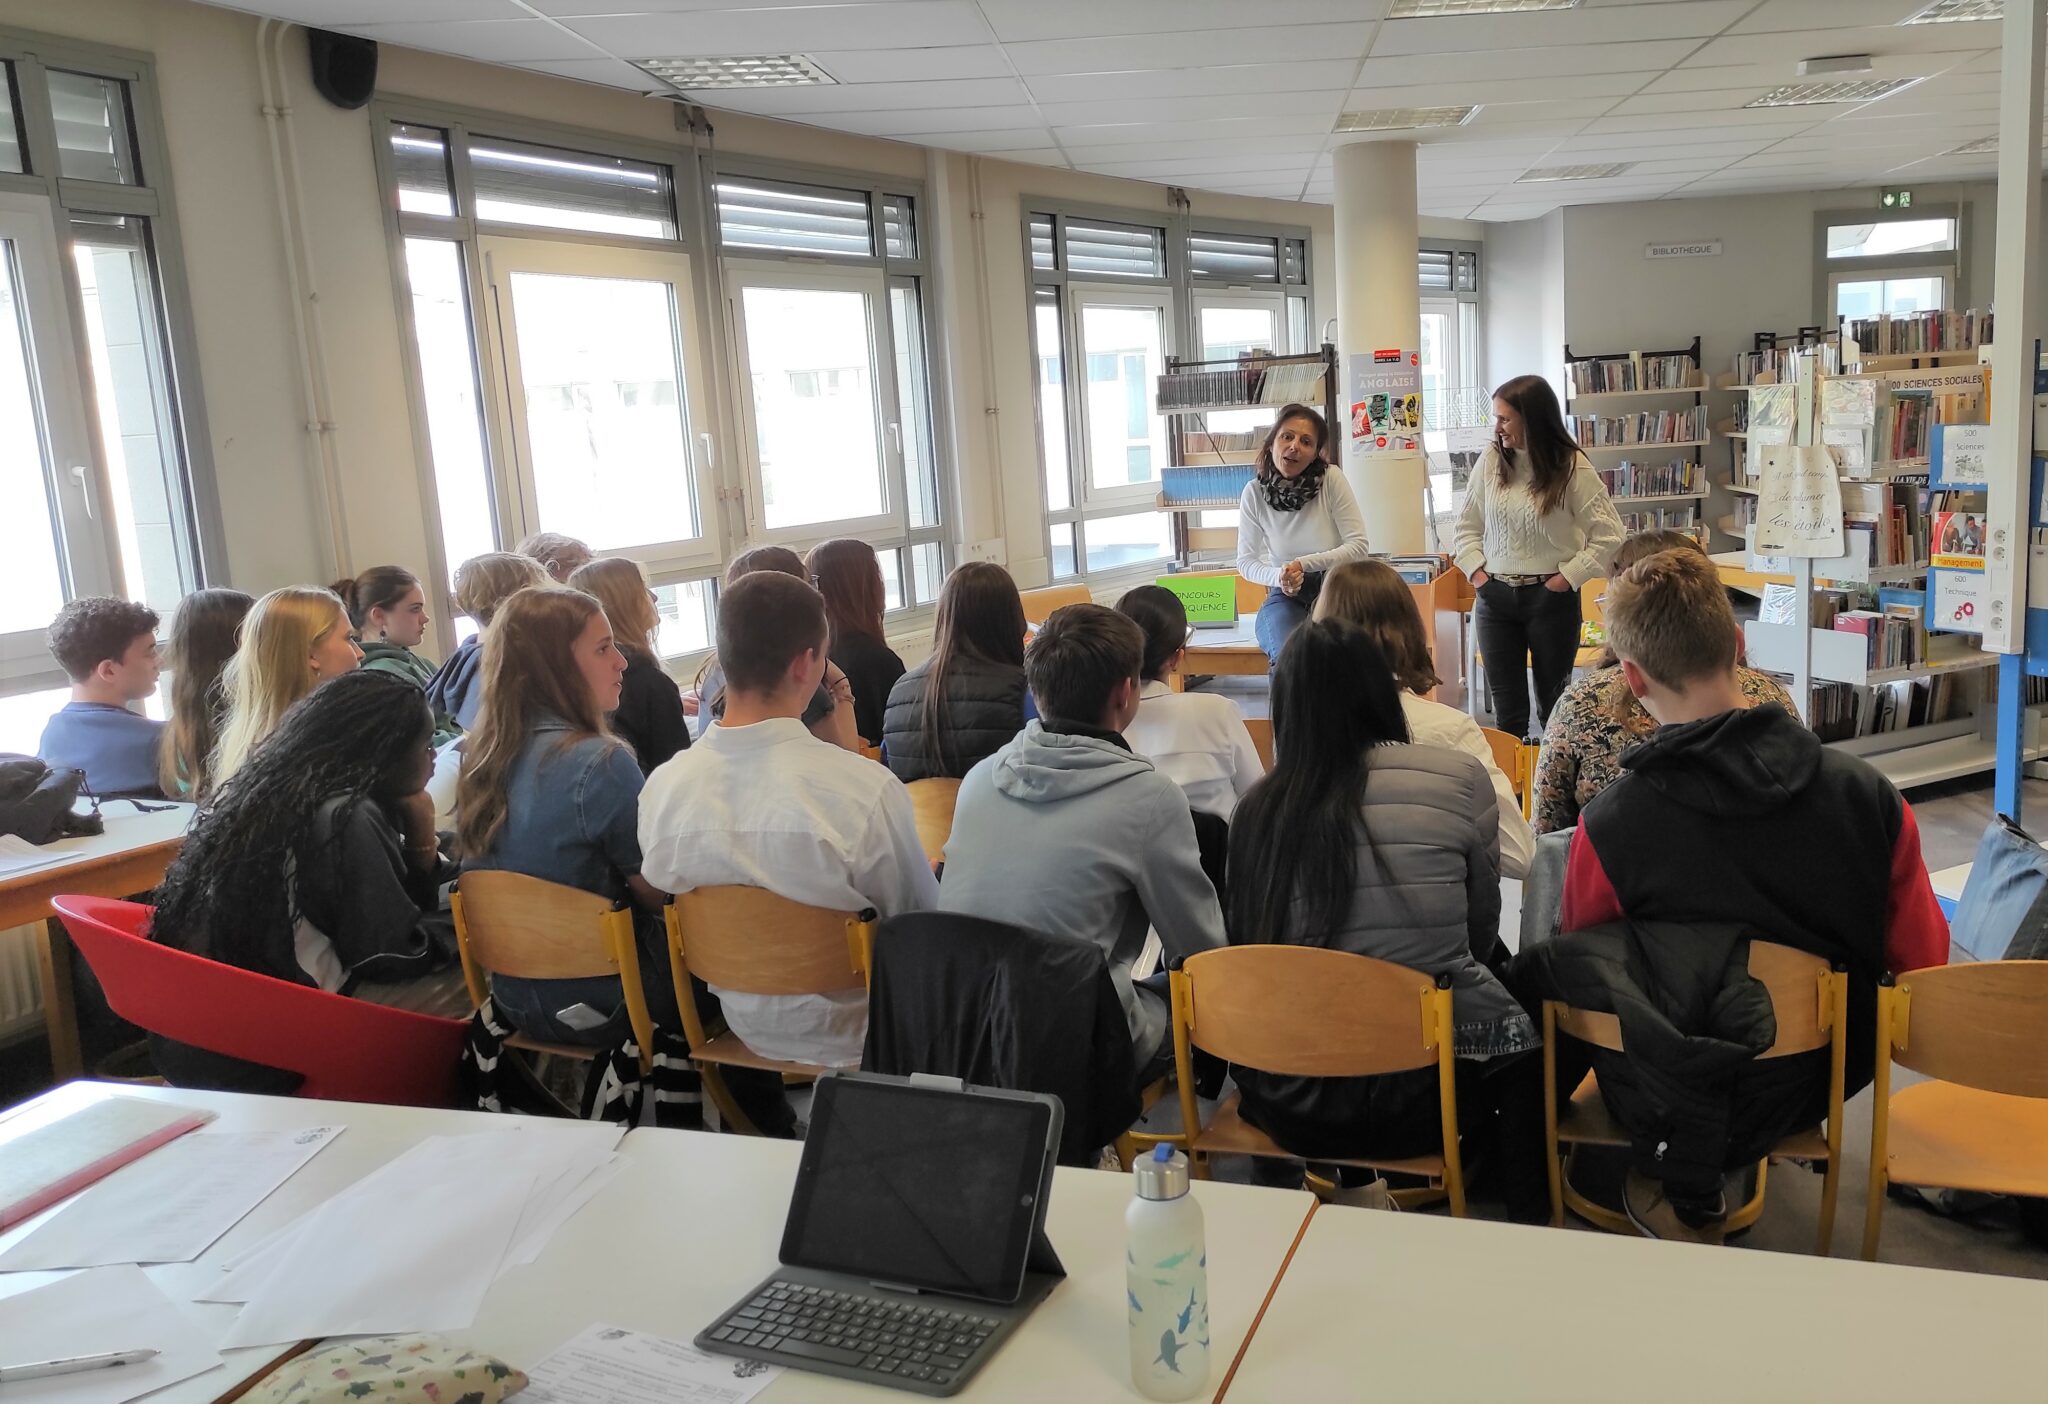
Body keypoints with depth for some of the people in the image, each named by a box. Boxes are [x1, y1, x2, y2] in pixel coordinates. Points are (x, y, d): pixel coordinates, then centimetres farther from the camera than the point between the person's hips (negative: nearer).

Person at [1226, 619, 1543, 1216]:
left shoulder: (1257, 808, -6)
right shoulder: (1460, 778, -9)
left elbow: (1248, 948, 5)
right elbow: (1482, 933, 4)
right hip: (1423, 1096, -3)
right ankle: (1528, 1227, 39)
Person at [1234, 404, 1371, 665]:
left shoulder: (1332, 481, -10)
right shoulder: (1254, 493, -5)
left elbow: (1358, 546, -9)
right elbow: (1246, 561, 1)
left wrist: (1303, 564, -19)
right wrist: (1278, 577, -19)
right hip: (1287, 596, 1)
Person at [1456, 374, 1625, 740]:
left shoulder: (1572, 467, -8)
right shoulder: (1491, 460, 1)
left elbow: (1608, 536, -5)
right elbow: (1467, 524, 13)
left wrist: (1568, 577, -9)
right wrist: (1475, 570, 1)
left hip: (1551, 597, -3)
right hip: (1494, 596, 3)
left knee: (1553, 699, 9)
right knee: (1505, 701, 6)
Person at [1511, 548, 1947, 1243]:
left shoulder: (1608, 826, -23)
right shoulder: (1866, 793, -16)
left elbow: (1581, 965, -6)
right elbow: (1923, 960, -3)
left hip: (1673, 1101, -4)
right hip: (1824, 1086, 4)